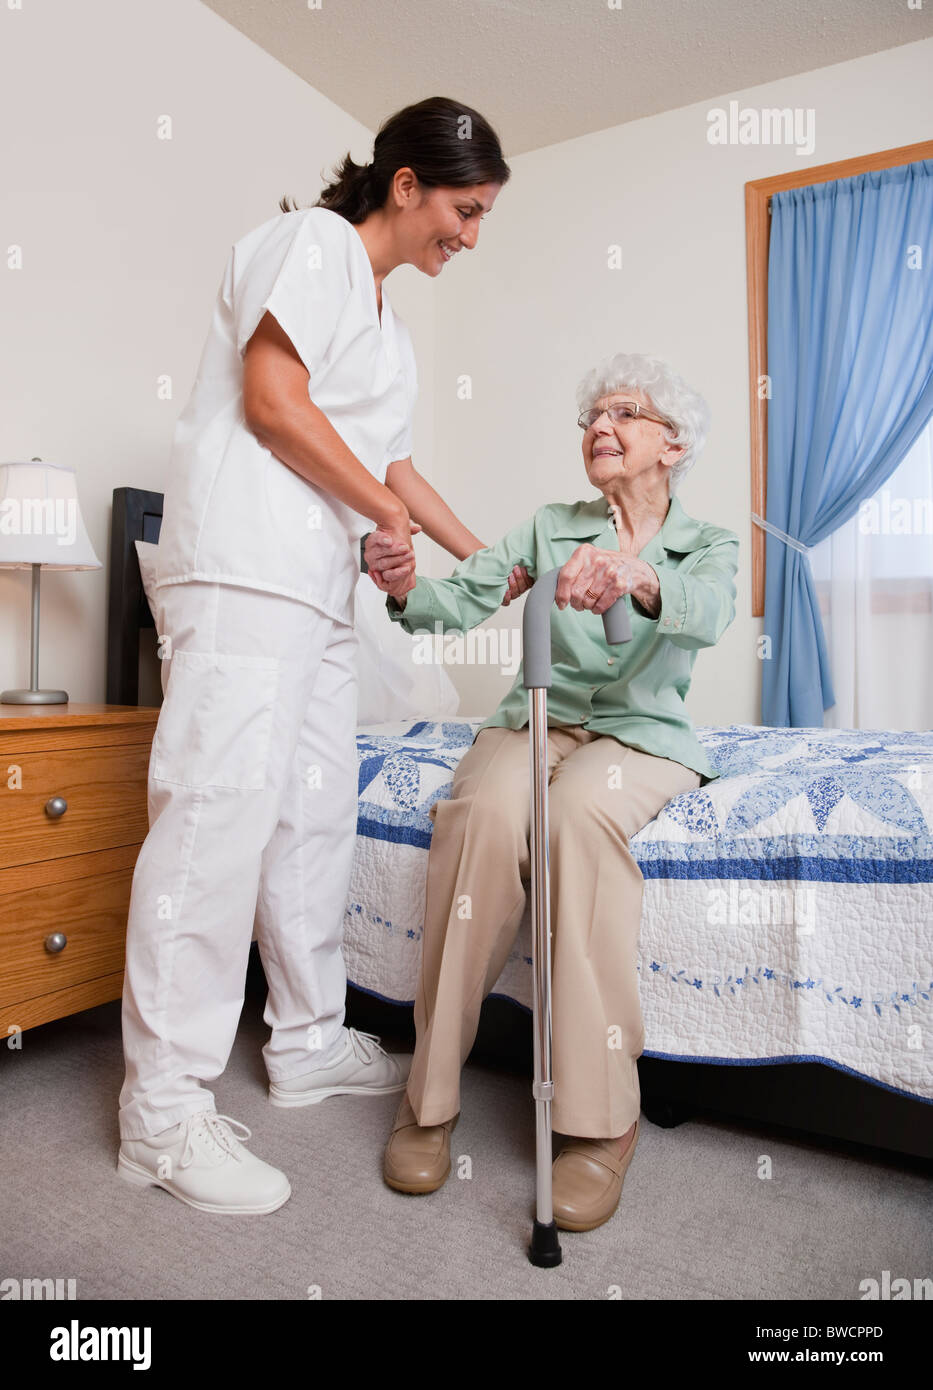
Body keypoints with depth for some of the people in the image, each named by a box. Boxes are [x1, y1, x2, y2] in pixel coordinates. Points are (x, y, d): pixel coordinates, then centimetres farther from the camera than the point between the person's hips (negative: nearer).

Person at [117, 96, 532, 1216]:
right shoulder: (314, 242, 2)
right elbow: (271, 400, -11)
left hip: (318, 582, 10)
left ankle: (309, 1043, 20)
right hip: (243, 565, -9)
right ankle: (163, 1108, -5)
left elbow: (392, 465, 28)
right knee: (219, 810, -14)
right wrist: (383, 512, -5)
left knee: (316, 810, 8)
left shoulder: (383, 314, 28)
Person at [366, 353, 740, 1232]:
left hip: (641, 734, -1)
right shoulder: (552, 526, 15)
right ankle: (430, 1093, -19)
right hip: (536, 716, 2)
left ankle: (600, 1118, -26)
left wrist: (639, 578, -40)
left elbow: (706, 614, -16)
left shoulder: (707, 544, 10)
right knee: (484, 809, -33)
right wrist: (405, 588, -24)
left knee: (583, 808, -36)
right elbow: (462, 599, 0)